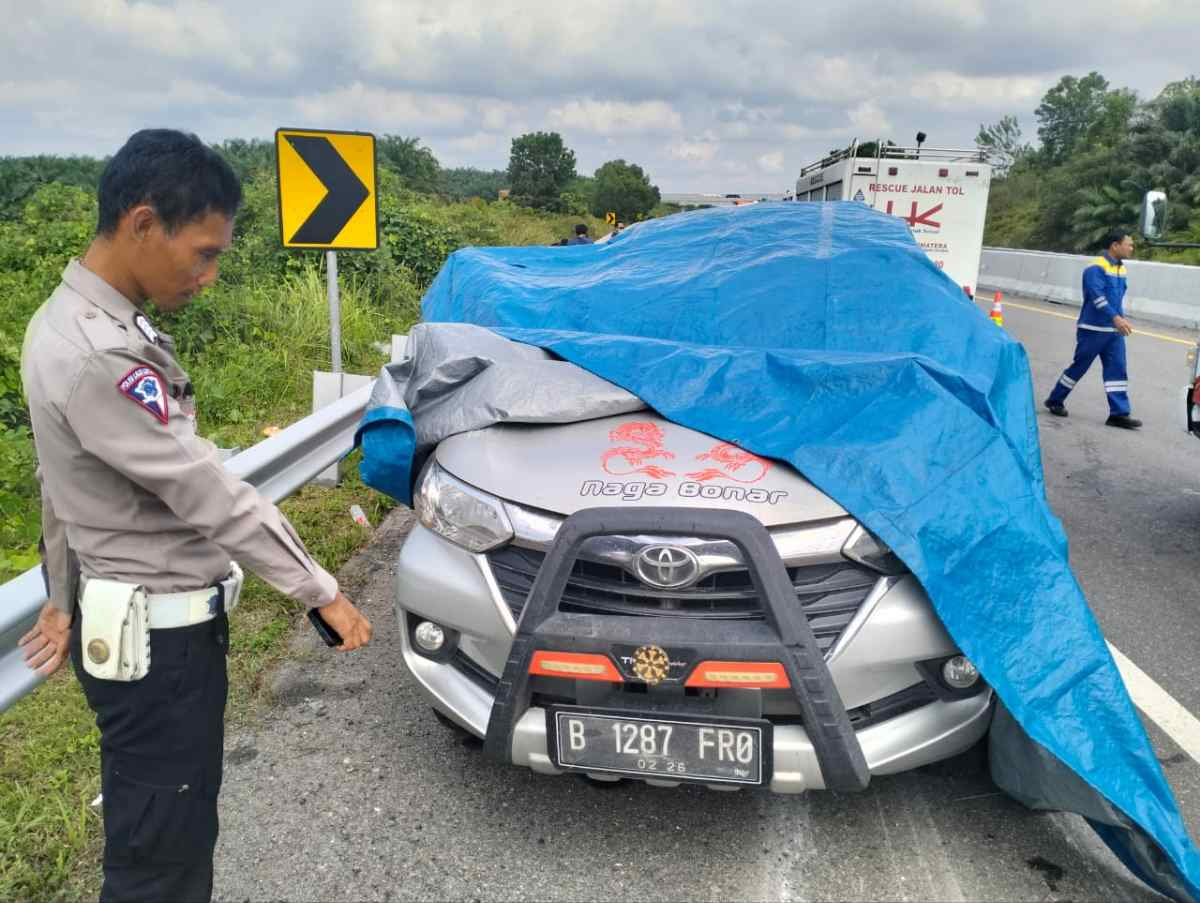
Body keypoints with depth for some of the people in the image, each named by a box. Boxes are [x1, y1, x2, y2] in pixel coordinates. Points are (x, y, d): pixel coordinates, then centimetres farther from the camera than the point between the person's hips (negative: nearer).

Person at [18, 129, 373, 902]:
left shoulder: (72, 323, 7)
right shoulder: (97, 354, -25)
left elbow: (69, 479, 13)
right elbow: (207, 493, -23)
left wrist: (66, 598, 20)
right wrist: (323, 592, -15)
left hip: (134, 617, 10)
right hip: (157, 637, -10)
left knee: (162, 836, 23)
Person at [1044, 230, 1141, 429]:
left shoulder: (1121, 269, 12)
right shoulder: (1096, 268, -15)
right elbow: (1098, 296, -26)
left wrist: (1121, 319, 18)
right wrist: (1115, 318, -34)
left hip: (1114, 330, 7)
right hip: (1093, 329, -7)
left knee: (1117, 370, 1)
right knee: (1079, 367, 2)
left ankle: (1119, 413, 0)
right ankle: (1054, 401, 19)